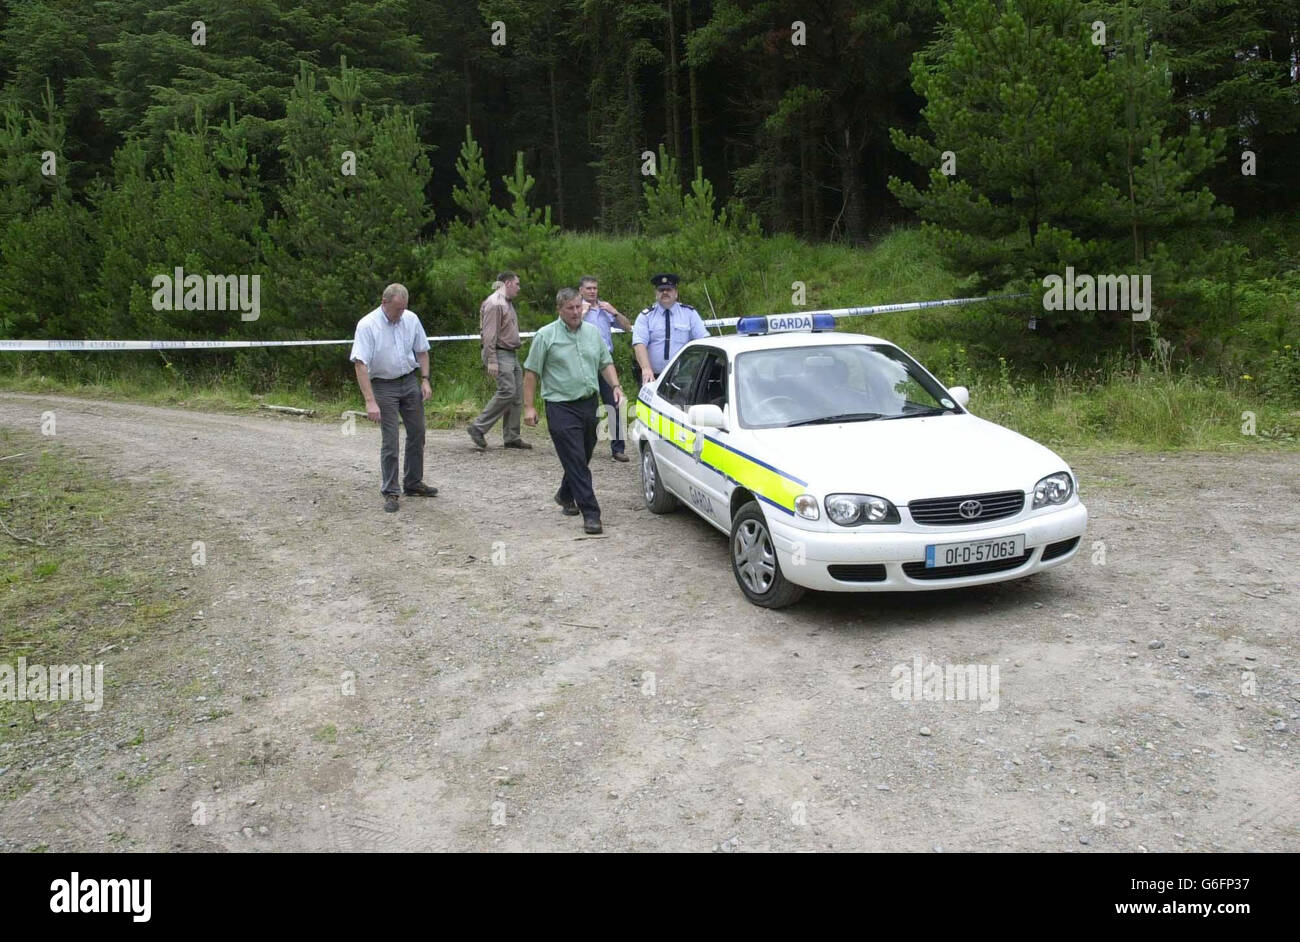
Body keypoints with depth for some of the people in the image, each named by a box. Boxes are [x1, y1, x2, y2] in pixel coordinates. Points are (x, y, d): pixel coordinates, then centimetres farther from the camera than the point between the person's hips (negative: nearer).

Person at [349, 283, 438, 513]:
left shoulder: (411, 319, -2)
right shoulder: (367, 325, -17)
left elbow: (422, 351, 12)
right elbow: (360, 364, -21)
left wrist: (425, 380, 1)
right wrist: (370, 401, -28)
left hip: (410, 382, 5)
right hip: (383, 386, -5)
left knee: (417, 434, 10)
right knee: (390, 441, -5)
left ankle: (413, 484, 25)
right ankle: (390, 493, 5)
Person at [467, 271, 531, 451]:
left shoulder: (507, 303, 20)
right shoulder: (494, 303, -12)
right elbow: (489, 334, -18)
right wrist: (491, 360, -23)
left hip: (512, 354, 10)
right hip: (500, 354, -10)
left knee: (517, 395, 6)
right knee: (507, 391, -18)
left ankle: (512, 437, 10)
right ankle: (478, 428, -9)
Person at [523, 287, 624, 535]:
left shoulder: (593, 332, 12)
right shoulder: (546, 336, -4)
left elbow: (606, 363, 18)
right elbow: (531, 372, -3)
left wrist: (616, 386, 2)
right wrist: (529, 406, -7)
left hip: (590, 403, 6)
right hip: (562, 407, -6)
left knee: (582, 458, 16)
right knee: (576, 460, -9)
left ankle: (565, 496, 40)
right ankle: (590, 514, -9)